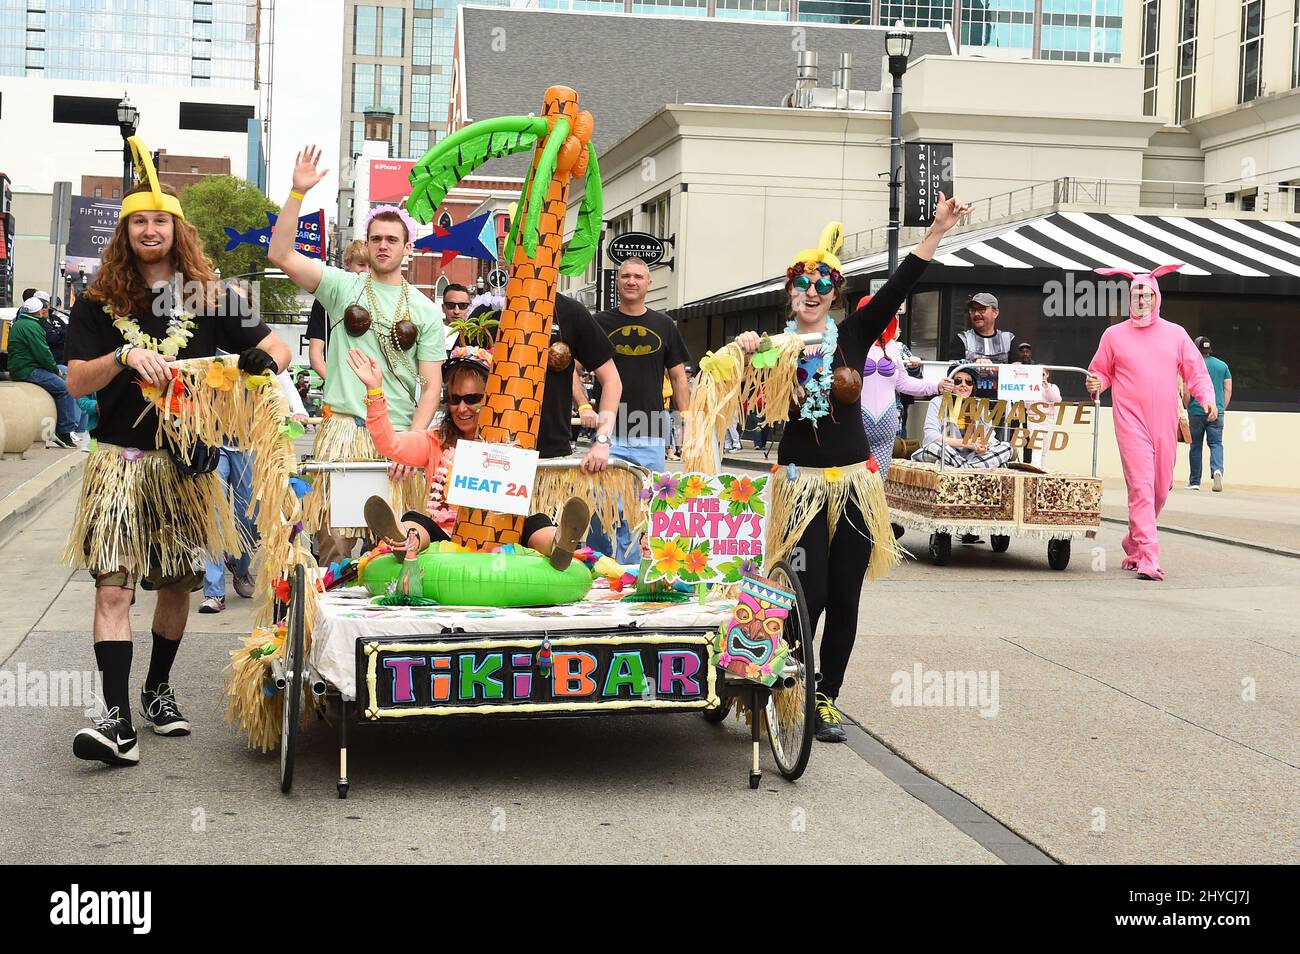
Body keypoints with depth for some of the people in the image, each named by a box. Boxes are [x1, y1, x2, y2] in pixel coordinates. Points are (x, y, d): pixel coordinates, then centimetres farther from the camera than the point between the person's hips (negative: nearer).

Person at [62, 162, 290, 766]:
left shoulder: (209, 297, 6)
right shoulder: (101, 302, 5)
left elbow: (278, 349, 6)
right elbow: (76, 383, -2)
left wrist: (266, 360, -19)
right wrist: (124, 357, -21)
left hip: (185, 460, 2)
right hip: (119, 459, -1)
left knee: (176, 583, 10)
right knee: (113, 584, -12)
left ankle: (158, 689, 31)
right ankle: (118, 717, -15)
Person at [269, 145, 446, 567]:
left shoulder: (425, 311, 11)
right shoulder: (343, 286, 9)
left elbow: (431, 386, 7)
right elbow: (280, 255, -3)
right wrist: (297, 193, -10)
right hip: (342, 428, -1)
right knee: (334, 540, -9)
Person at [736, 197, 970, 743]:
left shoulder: (853, 336, 5)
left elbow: (897, 289, -4)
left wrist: (937, 231, -12)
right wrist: (746, 354, -29)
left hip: (854, 482, 3)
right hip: (800, 481, -3)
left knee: (844, 599, 6)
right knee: (810, 594, -10)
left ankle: (825, 700, 17)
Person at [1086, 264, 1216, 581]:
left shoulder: (1175, 334, 12)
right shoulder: (1114, 335, 8)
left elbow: (1196, 372, 12)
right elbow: (1100, 372, 14)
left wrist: (1207, 397, -5)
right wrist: (1096, 384, -9)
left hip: (1165, 424, 3)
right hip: (1131, 423, -3)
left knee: (1161, 489, 8)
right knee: (1141, 487, -14)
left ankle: (1133, 545, 29)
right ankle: (1148, 560, -17)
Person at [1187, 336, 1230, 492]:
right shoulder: (1222, 365, 8)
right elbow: (1228, 390, 7)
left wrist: (1188, 407, 6)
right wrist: (1222, 408, 15)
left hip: (1196, 411, -2)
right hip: (1217, 412, 2)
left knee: (1196, 446, 6)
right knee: (1216, 443, 4)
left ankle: (1194, 481, 11)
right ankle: (1217, 469, -23)